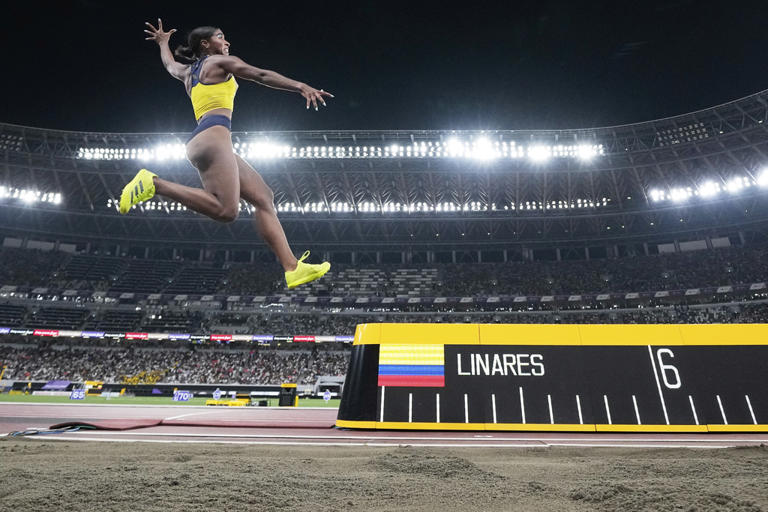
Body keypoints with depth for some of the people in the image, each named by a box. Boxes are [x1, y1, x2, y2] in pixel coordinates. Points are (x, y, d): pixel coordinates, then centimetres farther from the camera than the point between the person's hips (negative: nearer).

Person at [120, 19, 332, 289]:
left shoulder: (188, 72, 31)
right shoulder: (220, 62, 10)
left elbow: (170, 65, 54)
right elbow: (261, 75, -2)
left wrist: (162, 43, 74)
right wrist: (301, 86, -10)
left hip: (204, 140, 9)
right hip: (212, 134, -9)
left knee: (264, 197, -3)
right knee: (226, 210, -27)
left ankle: (292, 268, -13)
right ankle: (153, 183, -18)